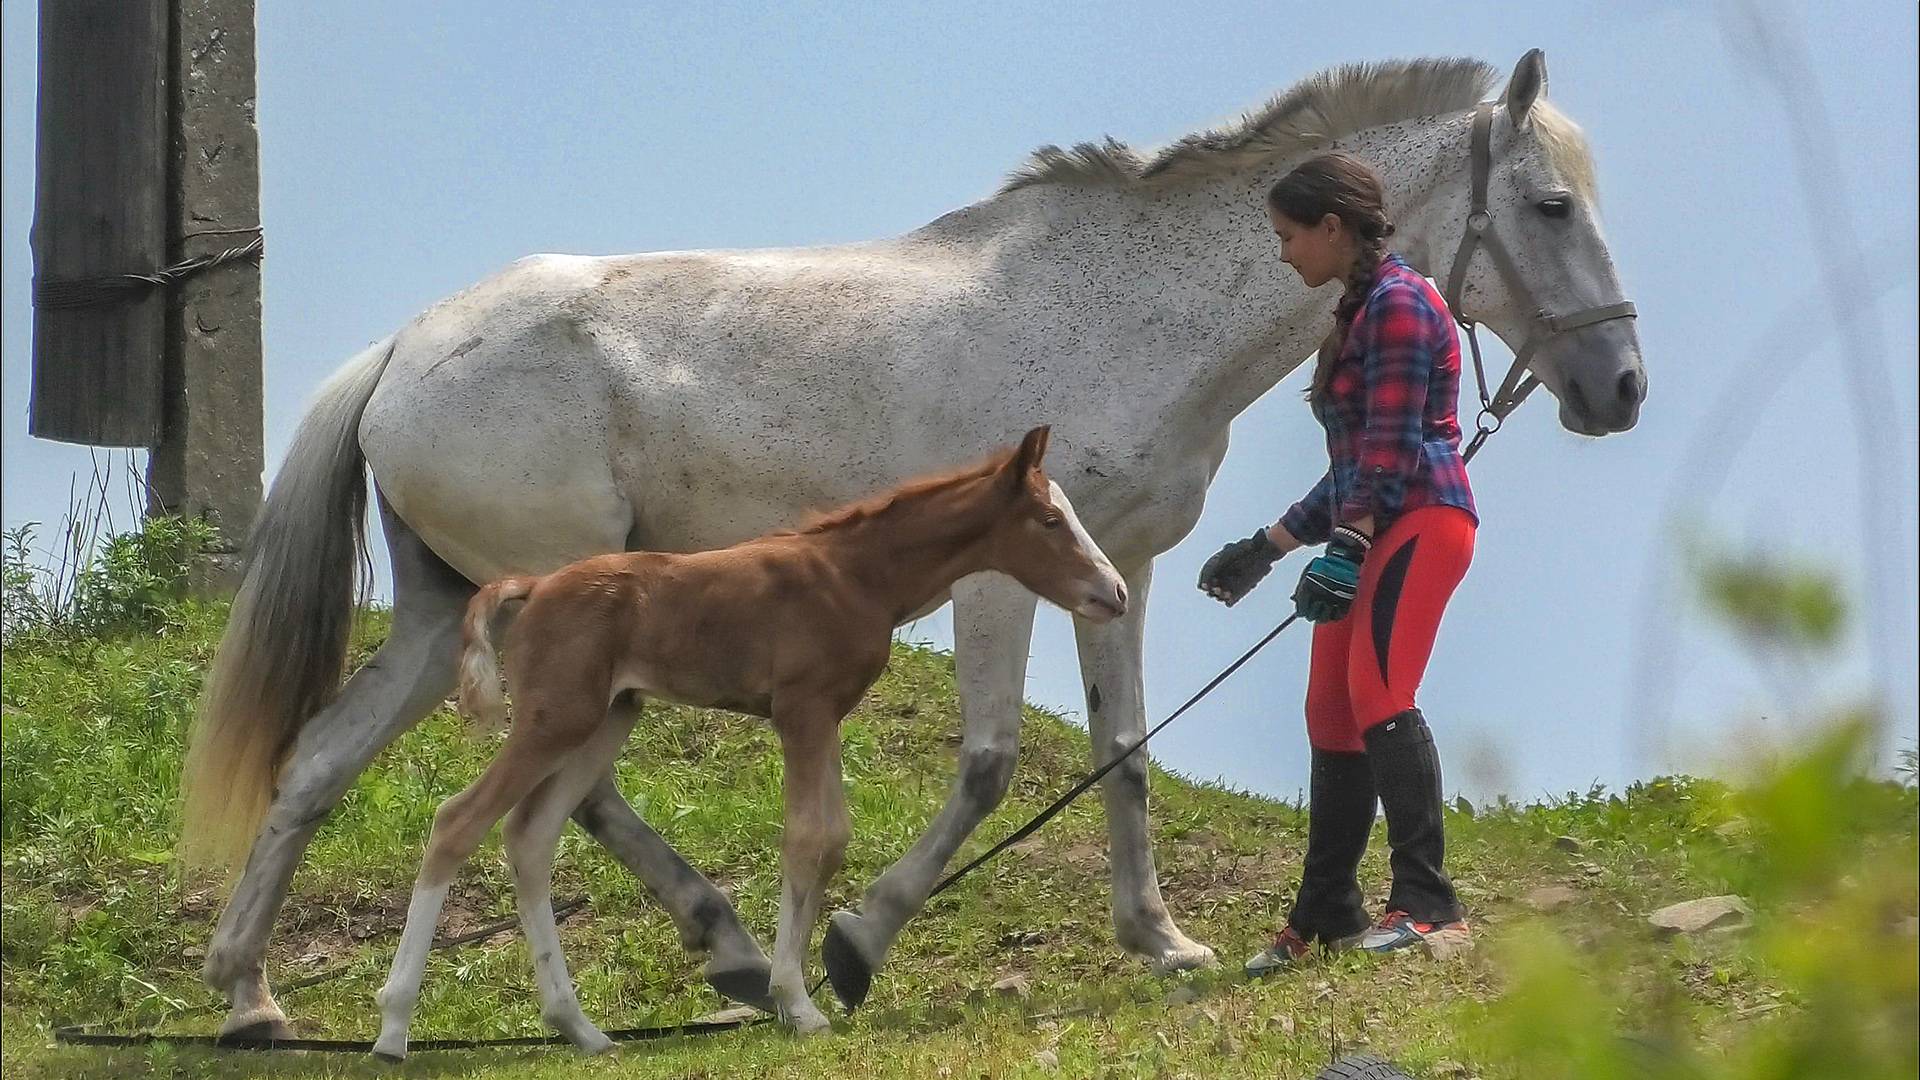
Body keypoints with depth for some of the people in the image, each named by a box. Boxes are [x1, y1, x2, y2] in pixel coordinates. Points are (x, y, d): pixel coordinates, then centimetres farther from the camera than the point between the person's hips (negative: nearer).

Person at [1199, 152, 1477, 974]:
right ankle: (1325, 917, 19)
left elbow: (1390, 444, -18)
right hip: (1372, 534, 11)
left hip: (1419, 522, -11)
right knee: (1332, 715, 10)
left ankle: (1427, 904, -29)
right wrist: (1265, 550, 28)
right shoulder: (1356, 313, 22)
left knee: (1377, 692, -23)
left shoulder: (1398, 301, -8)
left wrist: (1346, 547, -24)